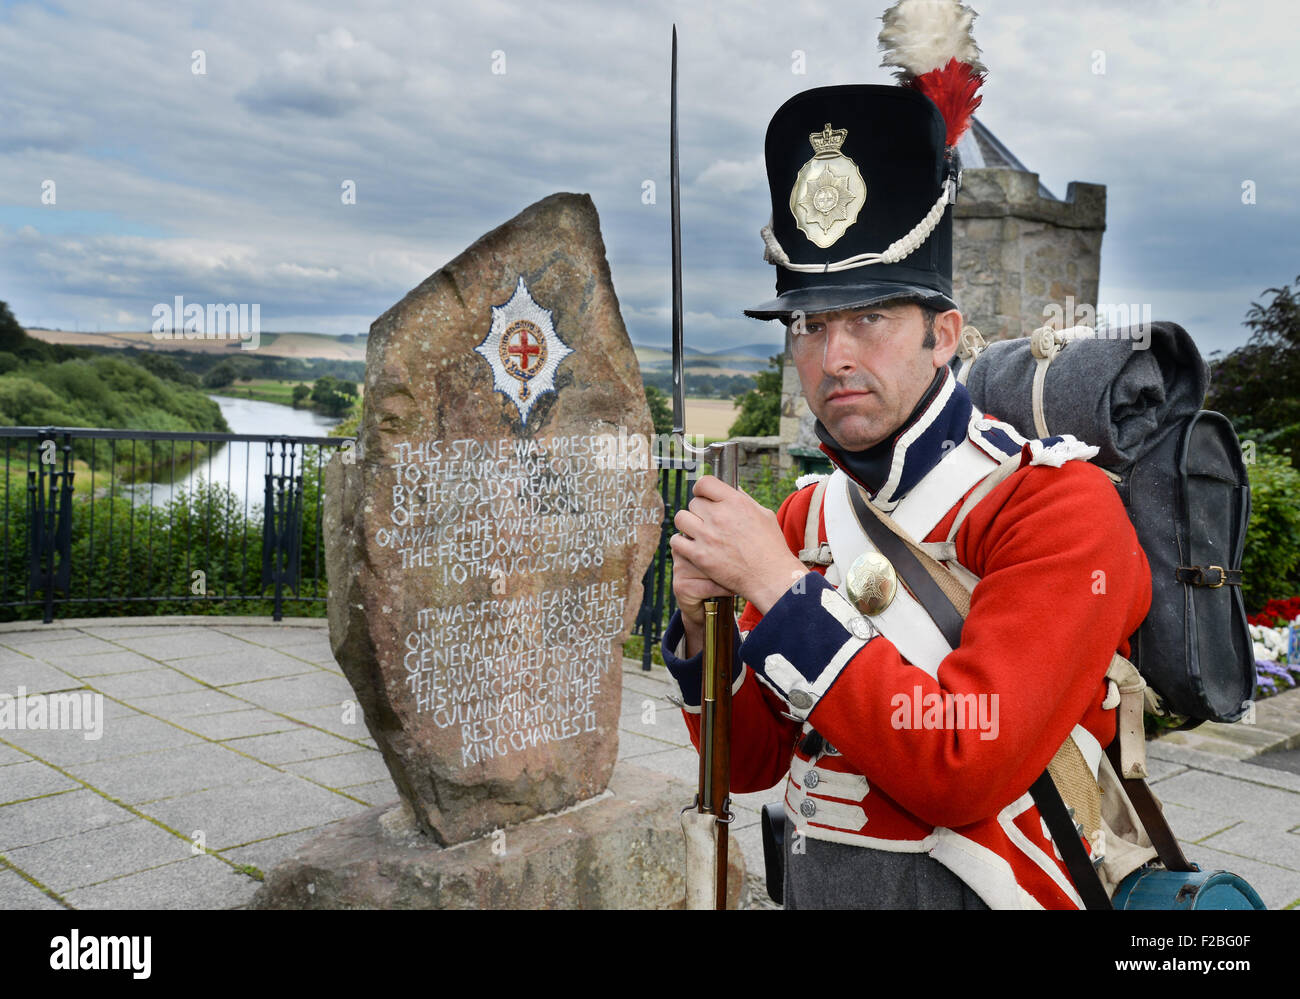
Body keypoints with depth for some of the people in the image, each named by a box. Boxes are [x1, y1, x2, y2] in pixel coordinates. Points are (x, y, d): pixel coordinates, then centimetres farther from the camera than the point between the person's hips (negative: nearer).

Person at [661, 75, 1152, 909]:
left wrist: (778, 586, -25)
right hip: (809, 886, 6)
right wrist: (704, 624, -14)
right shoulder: (804, 516, 0)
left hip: (969, 889, -5)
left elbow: (965, 771, -27)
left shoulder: (1059, 502, -17)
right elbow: (752, 764, 4)